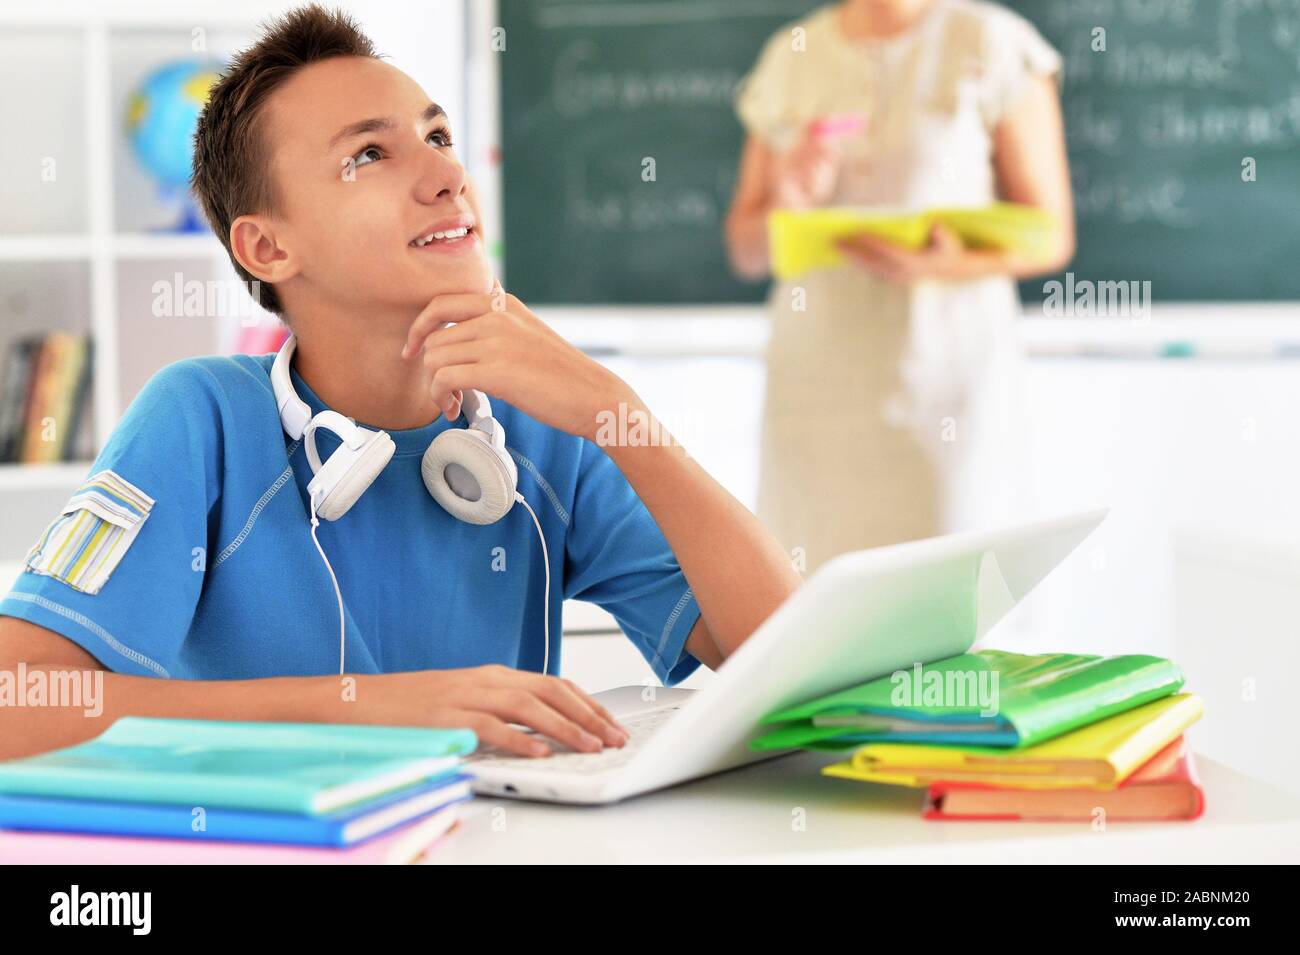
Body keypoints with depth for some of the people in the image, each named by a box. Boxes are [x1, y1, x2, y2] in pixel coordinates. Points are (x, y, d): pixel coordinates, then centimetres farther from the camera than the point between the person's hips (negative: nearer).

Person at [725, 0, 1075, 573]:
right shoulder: (790, 56, 12)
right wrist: (787, 206, -7)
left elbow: (1051, 235, 0)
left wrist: (951, 264, -18)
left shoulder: (993, 46, 1)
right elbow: (745, 250, 15)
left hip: (941, 370, -3)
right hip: (813, 373, 3)